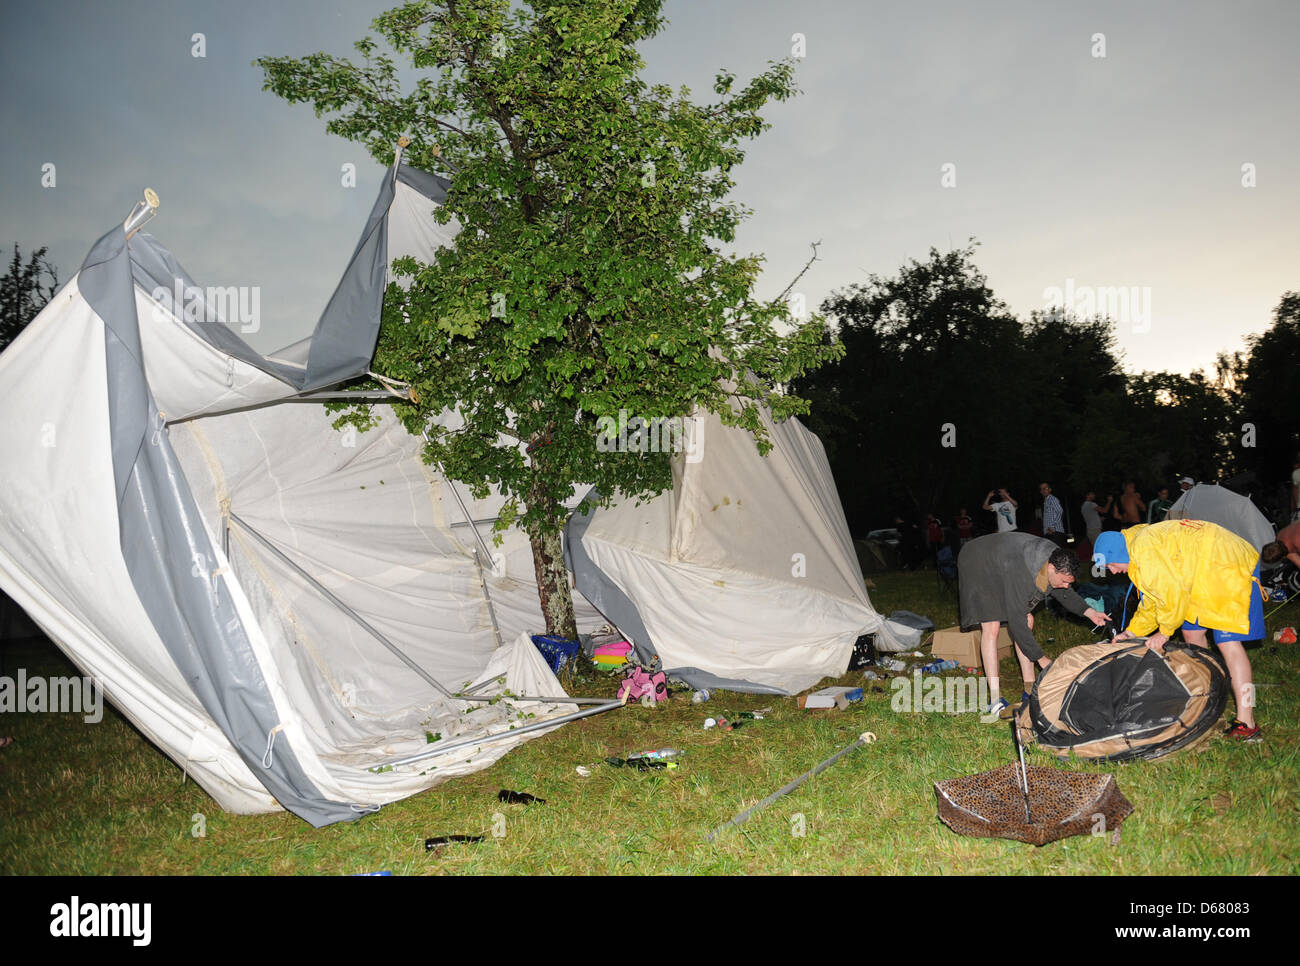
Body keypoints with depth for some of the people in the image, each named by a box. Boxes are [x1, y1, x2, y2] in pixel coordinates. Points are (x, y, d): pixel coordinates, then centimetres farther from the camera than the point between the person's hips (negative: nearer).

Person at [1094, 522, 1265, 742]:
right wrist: (1132, 632, 10)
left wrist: (1165, 632, -10)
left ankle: (1246, 723, -14)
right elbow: (1151, 600, 17)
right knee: (1192, 633, 13)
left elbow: (1173, 592, -24)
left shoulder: (1145, 549, -22)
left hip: (1230, 569, -11)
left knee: (1228, 643, -15)